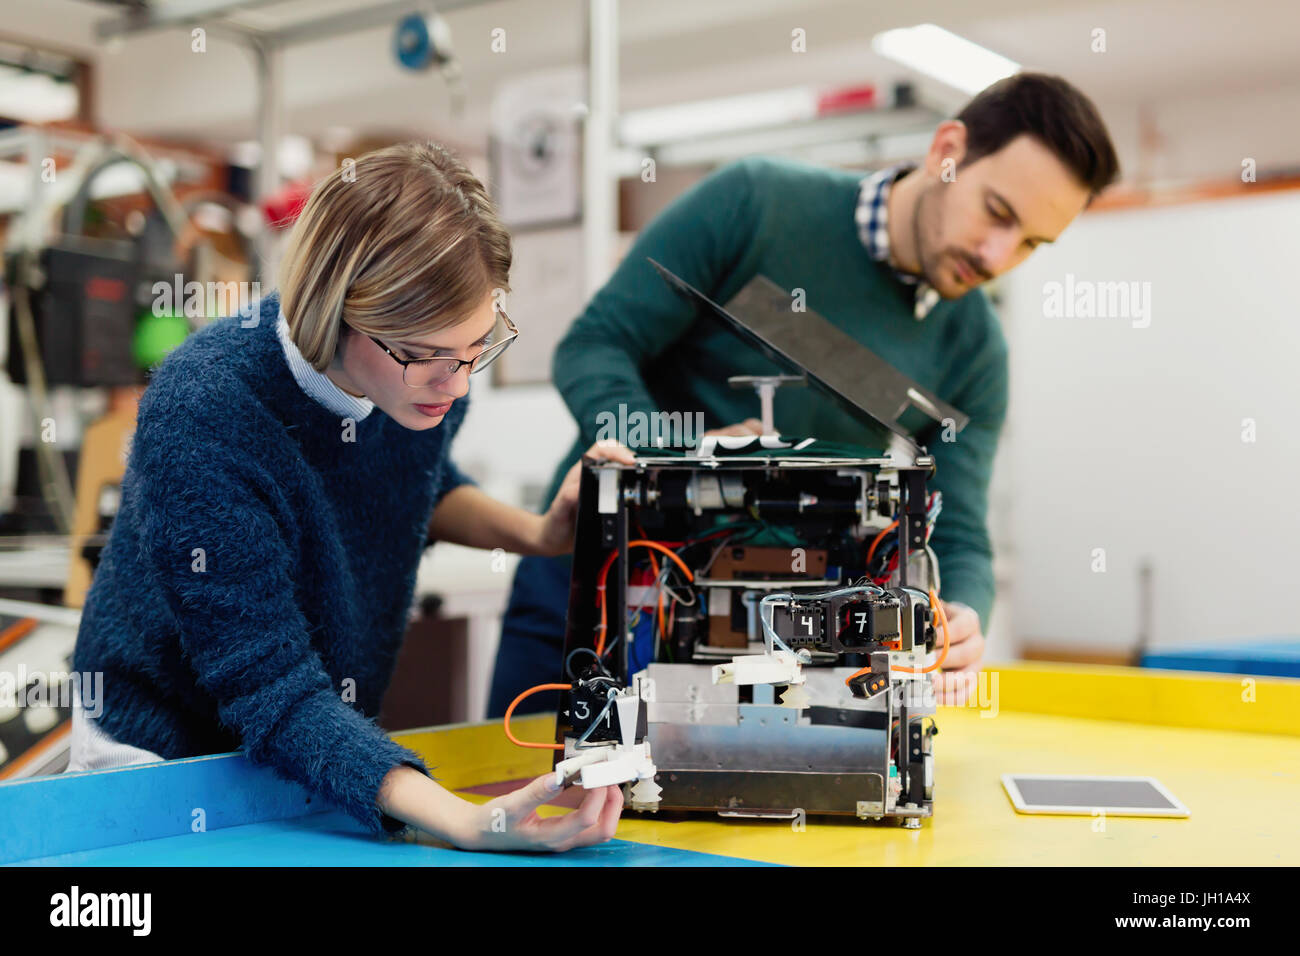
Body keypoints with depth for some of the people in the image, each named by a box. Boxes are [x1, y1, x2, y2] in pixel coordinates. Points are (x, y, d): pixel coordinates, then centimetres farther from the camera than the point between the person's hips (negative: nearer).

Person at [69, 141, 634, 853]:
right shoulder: (199, 415, -30)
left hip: (335, 747, 3)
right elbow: (271, 690, -30)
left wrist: (537, 533, -7)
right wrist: (469, 826, -42)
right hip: (164, 752, -3)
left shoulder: (429, 367, -12)